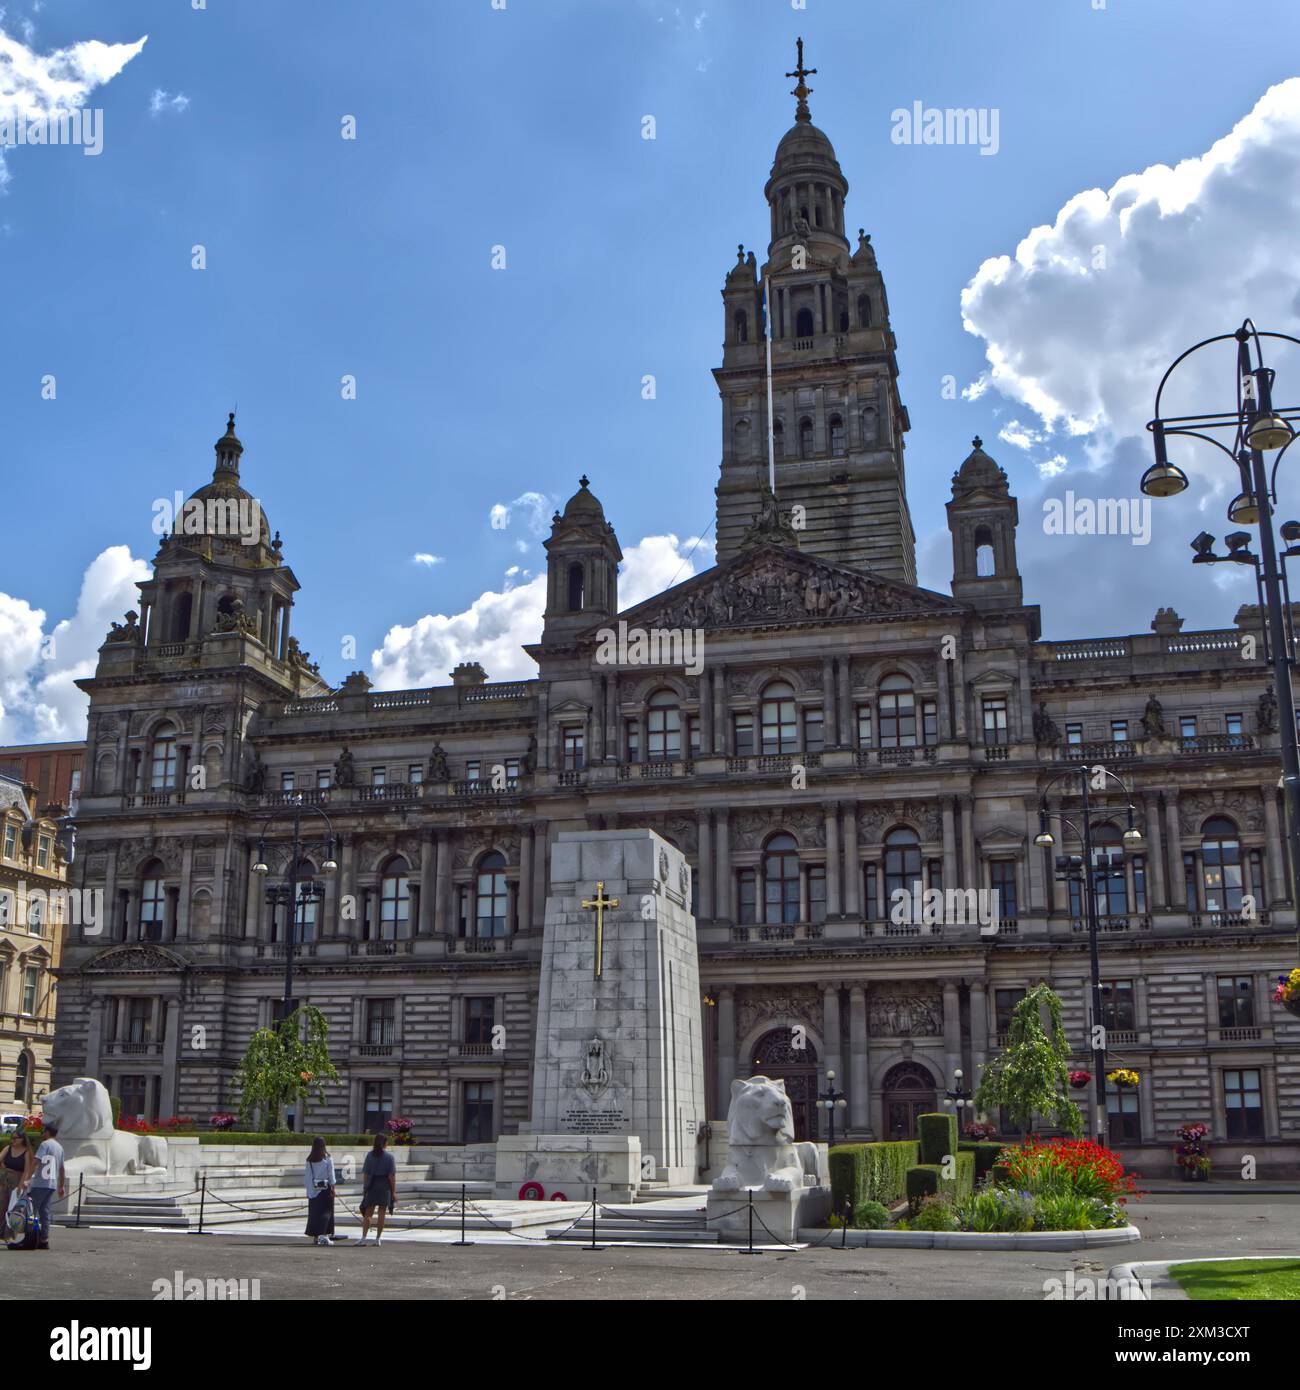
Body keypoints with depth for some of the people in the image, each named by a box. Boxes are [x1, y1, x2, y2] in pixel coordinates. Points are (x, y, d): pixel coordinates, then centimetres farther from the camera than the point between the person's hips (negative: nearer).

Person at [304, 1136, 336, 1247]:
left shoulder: (309, 1160, 1)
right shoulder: (328, 1158, -7)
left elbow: (307, 1176, 2)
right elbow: (331, 1175, -6)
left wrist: (309, 1190, 8)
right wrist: (332, 1188, 1)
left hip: (313, 1189, 3)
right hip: (325, 1188, -3)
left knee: (314, 1211, 10)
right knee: (326, 1211, 0)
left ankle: (316, 1235, 13)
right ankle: (322, 1234, -12)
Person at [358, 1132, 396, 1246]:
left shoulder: (370, 1155, 1)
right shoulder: (389, 1157, -4)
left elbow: (365, 1174, -1)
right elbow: (392, 1176, -7)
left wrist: (365, 1188, 7)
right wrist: (394, 1192, -4)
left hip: (372, 1186, 2)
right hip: (385, 1186, -2)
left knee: (367, 1213, 7)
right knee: (381, 1214, 5)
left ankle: (364, 1237, -4)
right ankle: (378, 1238, 5)